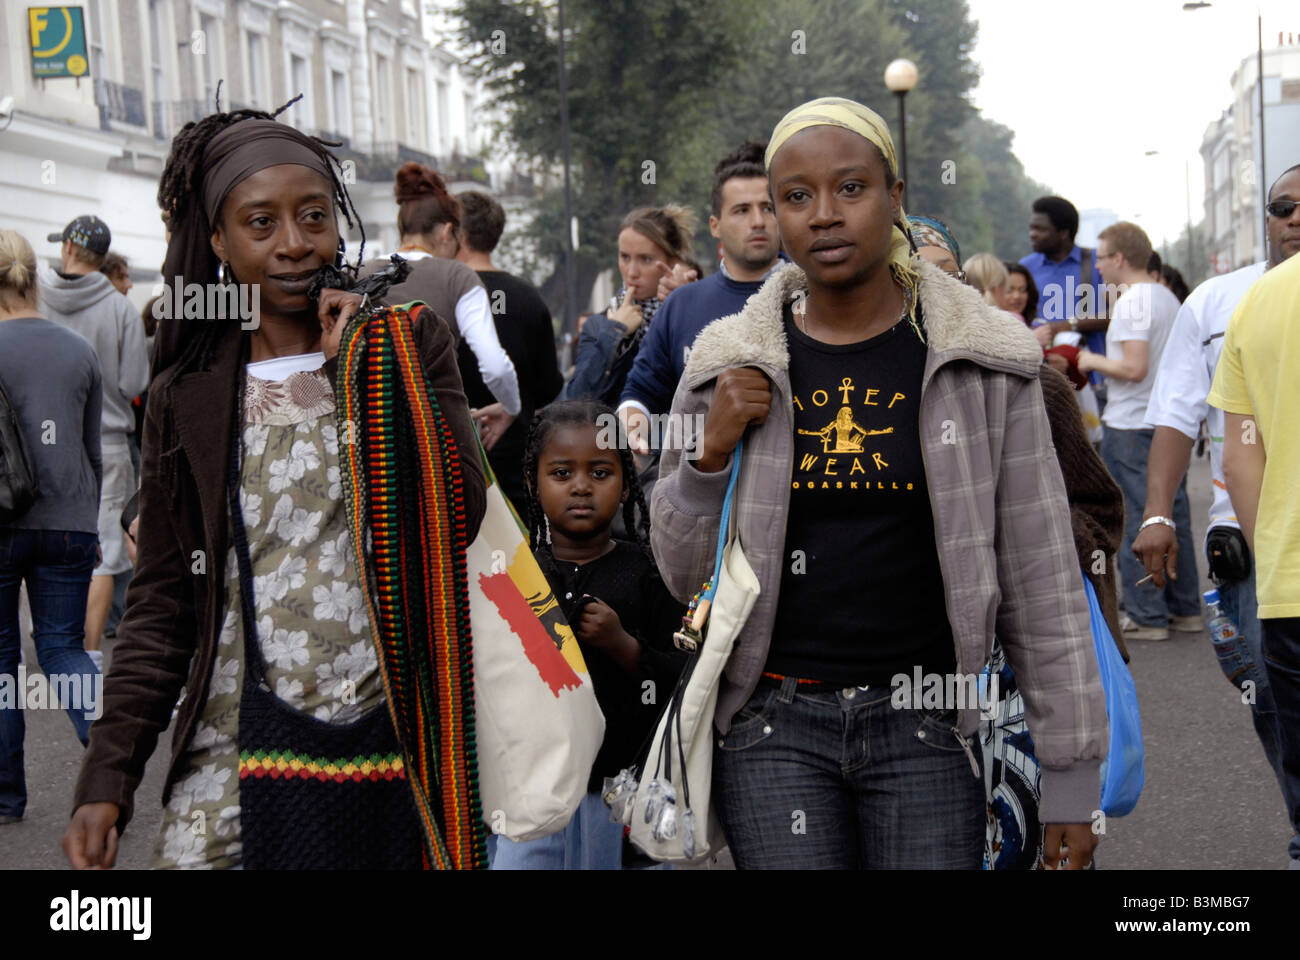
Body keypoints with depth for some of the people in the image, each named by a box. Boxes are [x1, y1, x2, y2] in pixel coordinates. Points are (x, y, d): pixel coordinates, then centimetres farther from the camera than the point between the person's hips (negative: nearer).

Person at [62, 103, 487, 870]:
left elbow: (457, 520, -8)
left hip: (393, 746, -1)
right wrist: (107, 780, 0)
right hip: (236, 754, 1)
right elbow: (163, 603, 8)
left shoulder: (409, 343, 4)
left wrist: (361, 368, -8)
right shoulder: (188, 396, 7)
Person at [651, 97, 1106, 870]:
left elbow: (1042, 580, 2)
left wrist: (1071, 774, 0)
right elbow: (681, 573, 9)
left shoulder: (982, 362, 0)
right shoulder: (730, 368, 4)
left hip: (923, 726, 0)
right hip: (773, 725, 1)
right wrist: (711, 453, -8)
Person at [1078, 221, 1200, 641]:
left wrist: (1094, 361, -7)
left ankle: (1147, 616, 0)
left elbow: (1134, 368, -23)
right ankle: (1185, 609, 17)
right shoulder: (1169, 299, 12)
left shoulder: (1132, 302, -15)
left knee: (1134, 522, -3)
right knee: (1173, 515, 12)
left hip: (1130, 428, -9)